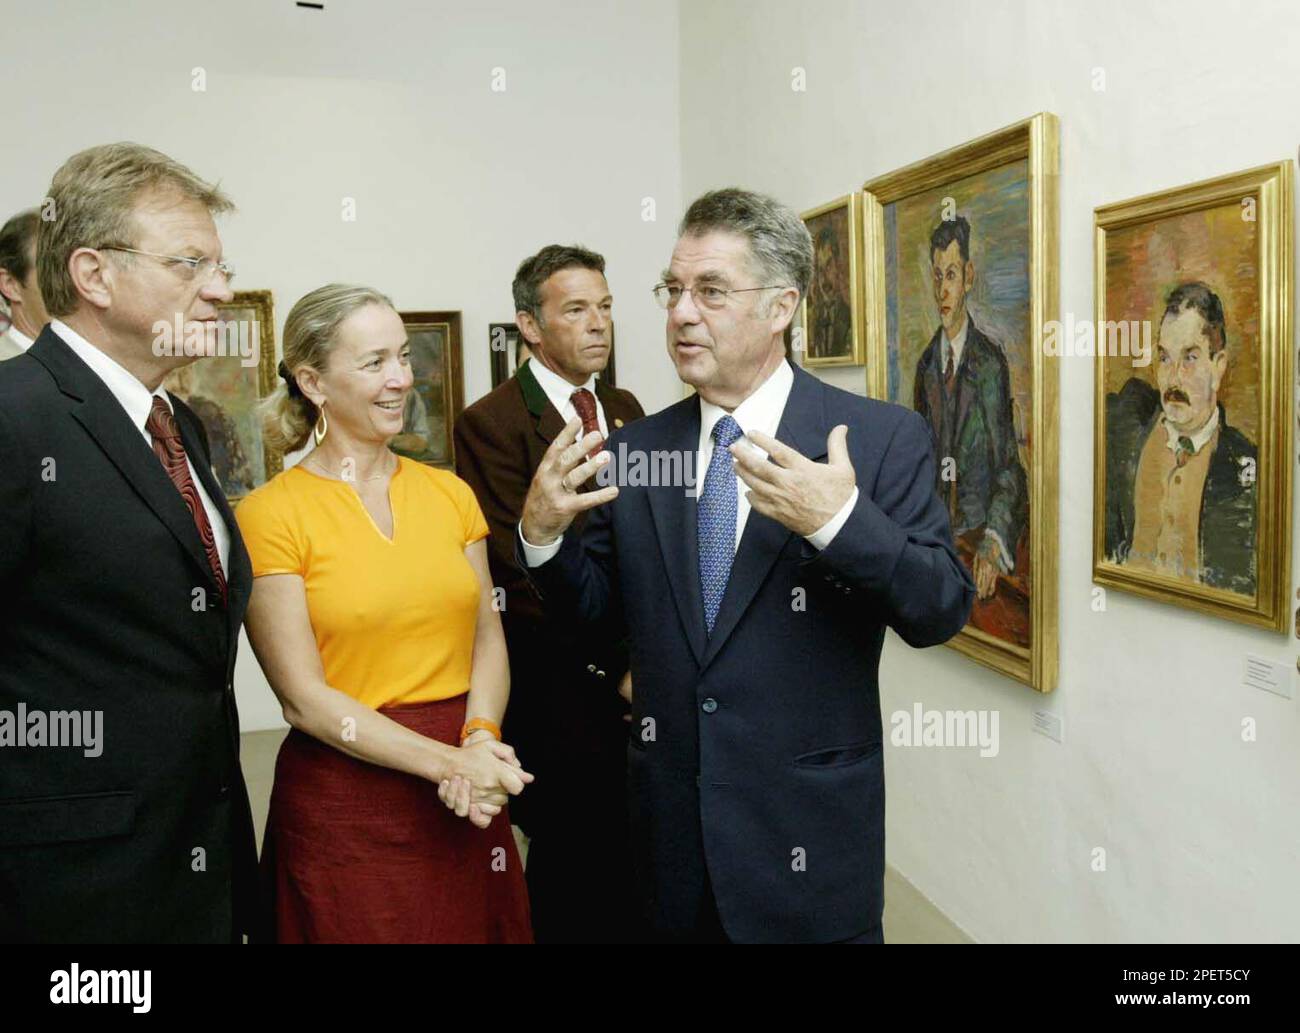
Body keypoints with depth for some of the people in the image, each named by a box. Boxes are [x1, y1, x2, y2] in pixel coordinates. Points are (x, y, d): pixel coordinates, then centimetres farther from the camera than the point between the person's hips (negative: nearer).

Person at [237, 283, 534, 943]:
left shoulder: (449, 492, 5)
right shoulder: (270, 515, -9)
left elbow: (487, 640, 4)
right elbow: (305, 697, -12)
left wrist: (480, 742, -14)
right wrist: (449, 762, -16)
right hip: (344, 805, -4)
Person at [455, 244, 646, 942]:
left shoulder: (625, 410, 10)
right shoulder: (490, 423, -10)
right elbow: (523, 574, -15)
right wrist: (617, 666, -13)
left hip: (640, 686, 6)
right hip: (562, 697, -5)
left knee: (637, 875, 14)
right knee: (573, 888, 9)